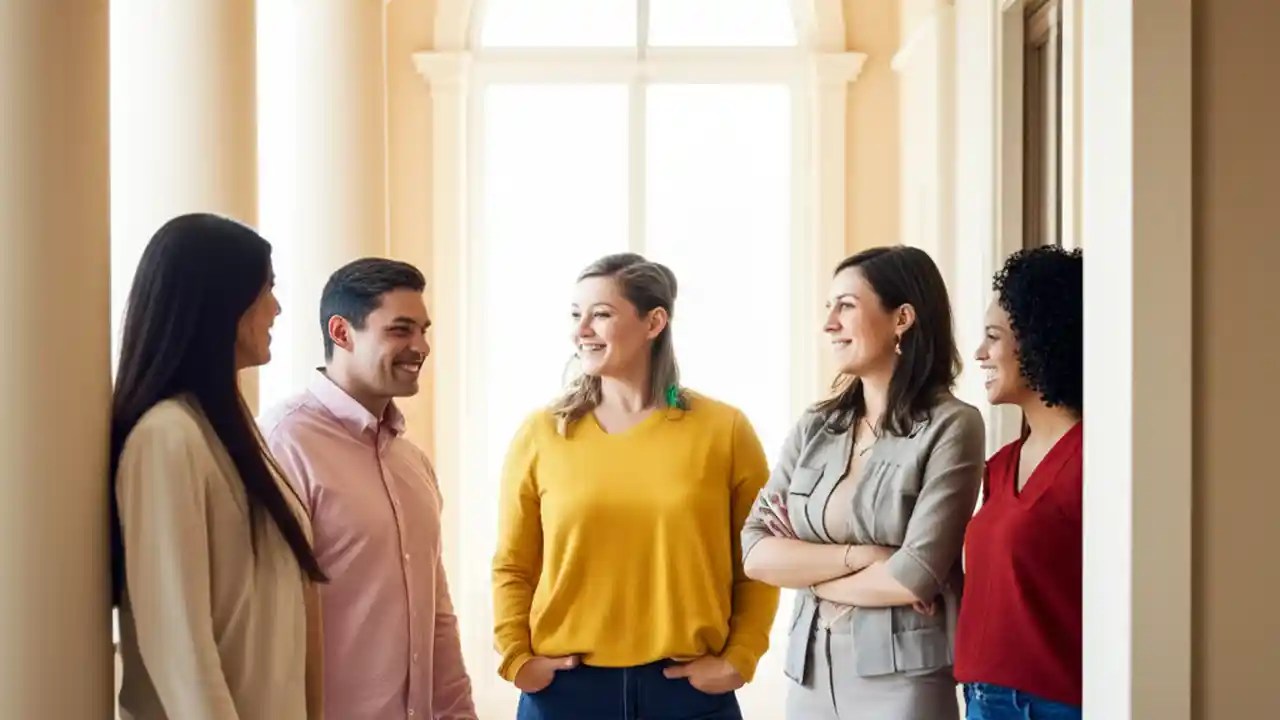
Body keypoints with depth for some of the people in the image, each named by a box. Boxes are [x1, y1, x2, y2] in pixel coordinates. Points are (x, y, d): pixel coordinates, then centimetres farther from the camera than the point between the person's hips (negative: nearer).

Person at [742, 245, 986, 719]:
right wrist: (858, 555, -14)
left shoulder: (951, 427, -10)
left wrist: (805, 570, -4)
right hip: (810, 670, 5)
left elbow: (915, 578, -17)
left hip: (903, 676, -5)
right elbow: (755, 553, -2)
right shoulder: (814, 428, 6)